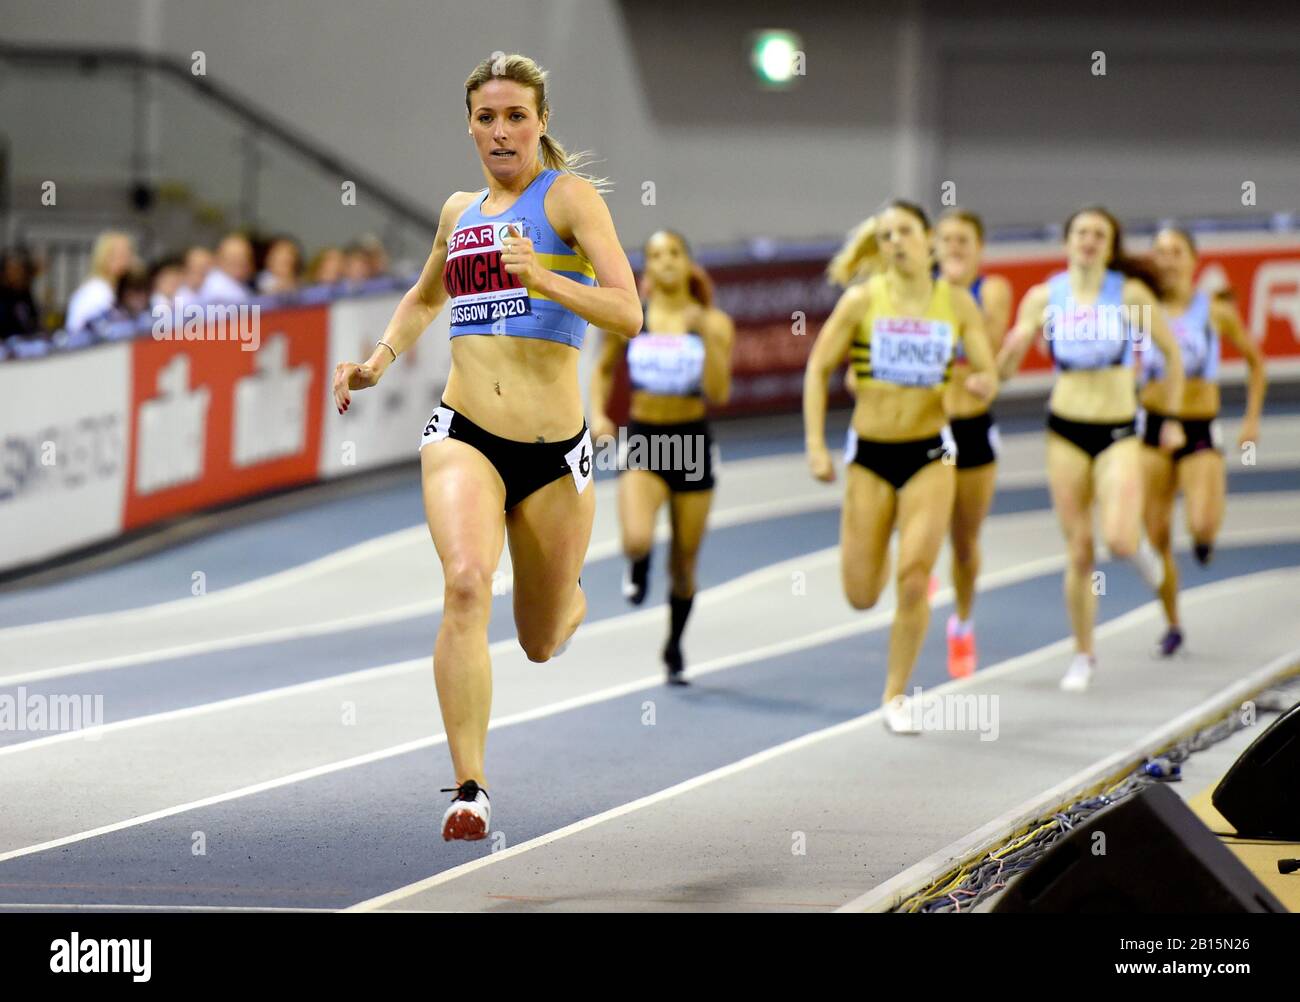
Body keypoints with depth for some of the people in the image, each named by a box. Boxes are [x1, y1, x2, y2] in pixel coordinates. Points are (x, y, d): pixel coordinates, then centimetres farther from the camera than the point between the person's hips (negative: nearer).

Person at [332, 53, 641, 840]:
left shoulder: (569, 196, -2)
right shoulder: (460, 212, 13)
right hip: (465, 434, 2)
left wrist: (544, 278, -28)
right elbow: (425, 297, 35)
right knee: (466, 582, -27)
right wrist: (380, 361, 19)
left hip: (554, 450, -2)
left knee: (542, 645, 11)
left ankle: (572, 596, 51)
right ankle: (470, 790, -28)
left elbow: (628, 314, -14)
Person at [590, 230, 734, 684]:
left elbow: (719, 393, -13)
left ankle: (674, 647, 31)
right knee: (637, 540, -26)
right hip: (642, 442, -1)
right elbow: (604, 369, 14)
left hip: (692, 444, 1)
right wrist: (598, 414, -2)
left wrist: (707, 337, -23)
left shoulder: (713, 323, -5)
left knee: (684, 561, 8)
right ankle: (638, 568, 11)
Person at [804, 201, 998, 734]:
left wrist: (983, 384, -19)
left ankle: (896, 694, 6)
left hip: (929, 453, 0)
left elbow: (987, 374, 5)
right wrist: (815, 445, -8)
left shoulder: (957, 302, 0)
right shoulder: (862, 300, -4)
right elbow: (817, 370, -1)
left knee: (915, 582, -11)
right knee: (861, 594, 2)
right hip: (870, 454, 0)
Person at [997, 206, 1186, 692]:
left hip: (1118, 432, -1)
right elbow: (1005, 363, 2)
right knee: (1078, 551, 2)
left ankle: (1138, 547, 19)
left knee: (1118, 540, -19)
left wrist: (1171, 419, 8)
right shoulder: (1043, 297, 0)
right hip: (1065, 428, 1)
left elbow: (1171, 352, 7)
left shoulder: (1131, 295, -4)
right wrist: (1012, 350, -21)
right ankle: (1083, 654, 16)